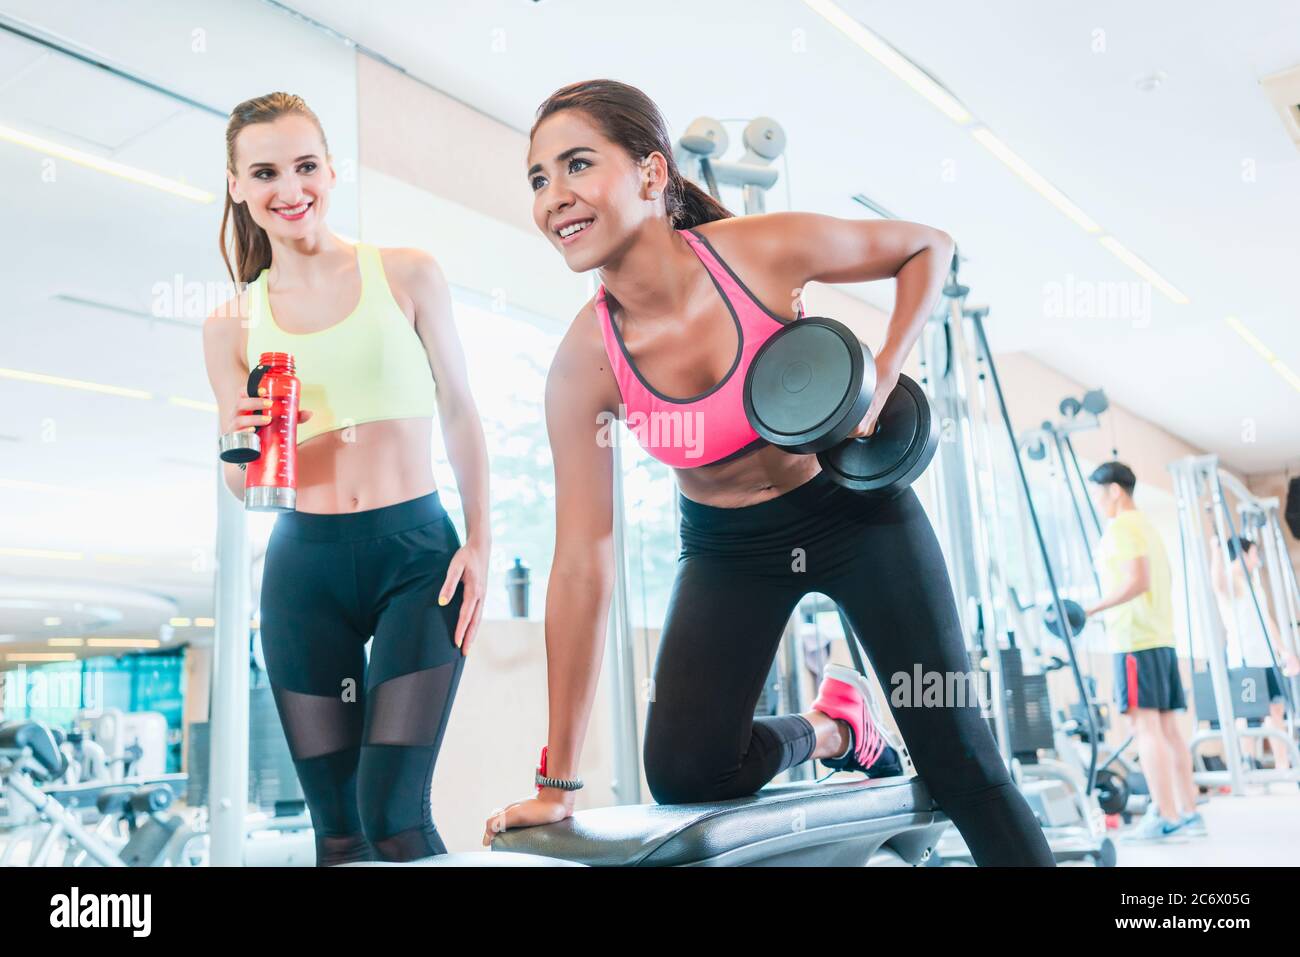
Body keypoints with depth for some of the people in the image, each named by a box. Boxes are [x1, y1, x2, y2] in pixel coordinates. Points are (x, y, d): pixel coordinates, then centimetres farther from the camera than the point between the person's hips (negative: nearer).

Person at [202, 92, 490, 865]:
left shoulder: (407, 275, 3)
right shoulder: (232, 323, 8)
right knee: (337, 826, 8)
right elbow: (243, 487, 10)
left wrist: (480, 543, -4)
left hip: (417, 552, -2)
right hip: (305, 569, 3)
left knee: (395, 816, -8)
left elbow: (459, 414, 5)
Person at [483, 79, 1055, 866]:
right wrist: (558, 782, -18)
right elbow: (582, 565, -19)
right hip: (729, 547, 2)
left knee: (962, 763, -2)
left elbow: (927, 247, -5)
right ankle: (831, 729, 16)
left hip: (853, 506, -1)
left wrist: (881, 377, -22)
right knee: (684, 772, -14)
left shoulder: (764, 250, -23)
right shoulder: (585, 364, -20)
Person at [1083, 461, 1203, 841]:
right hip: (1160, 636, 9)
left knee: (1146, 726, -9)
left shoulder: (1121, 528, -8)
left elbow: (1138, 581, -19)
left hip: (1135, 639, -9)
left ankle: (1165, 817, -10)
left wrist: (1091, 609, -20)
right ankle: (1188, 812, 10)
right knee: (1167, 726, 9)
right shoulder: (1147, 527, 22)